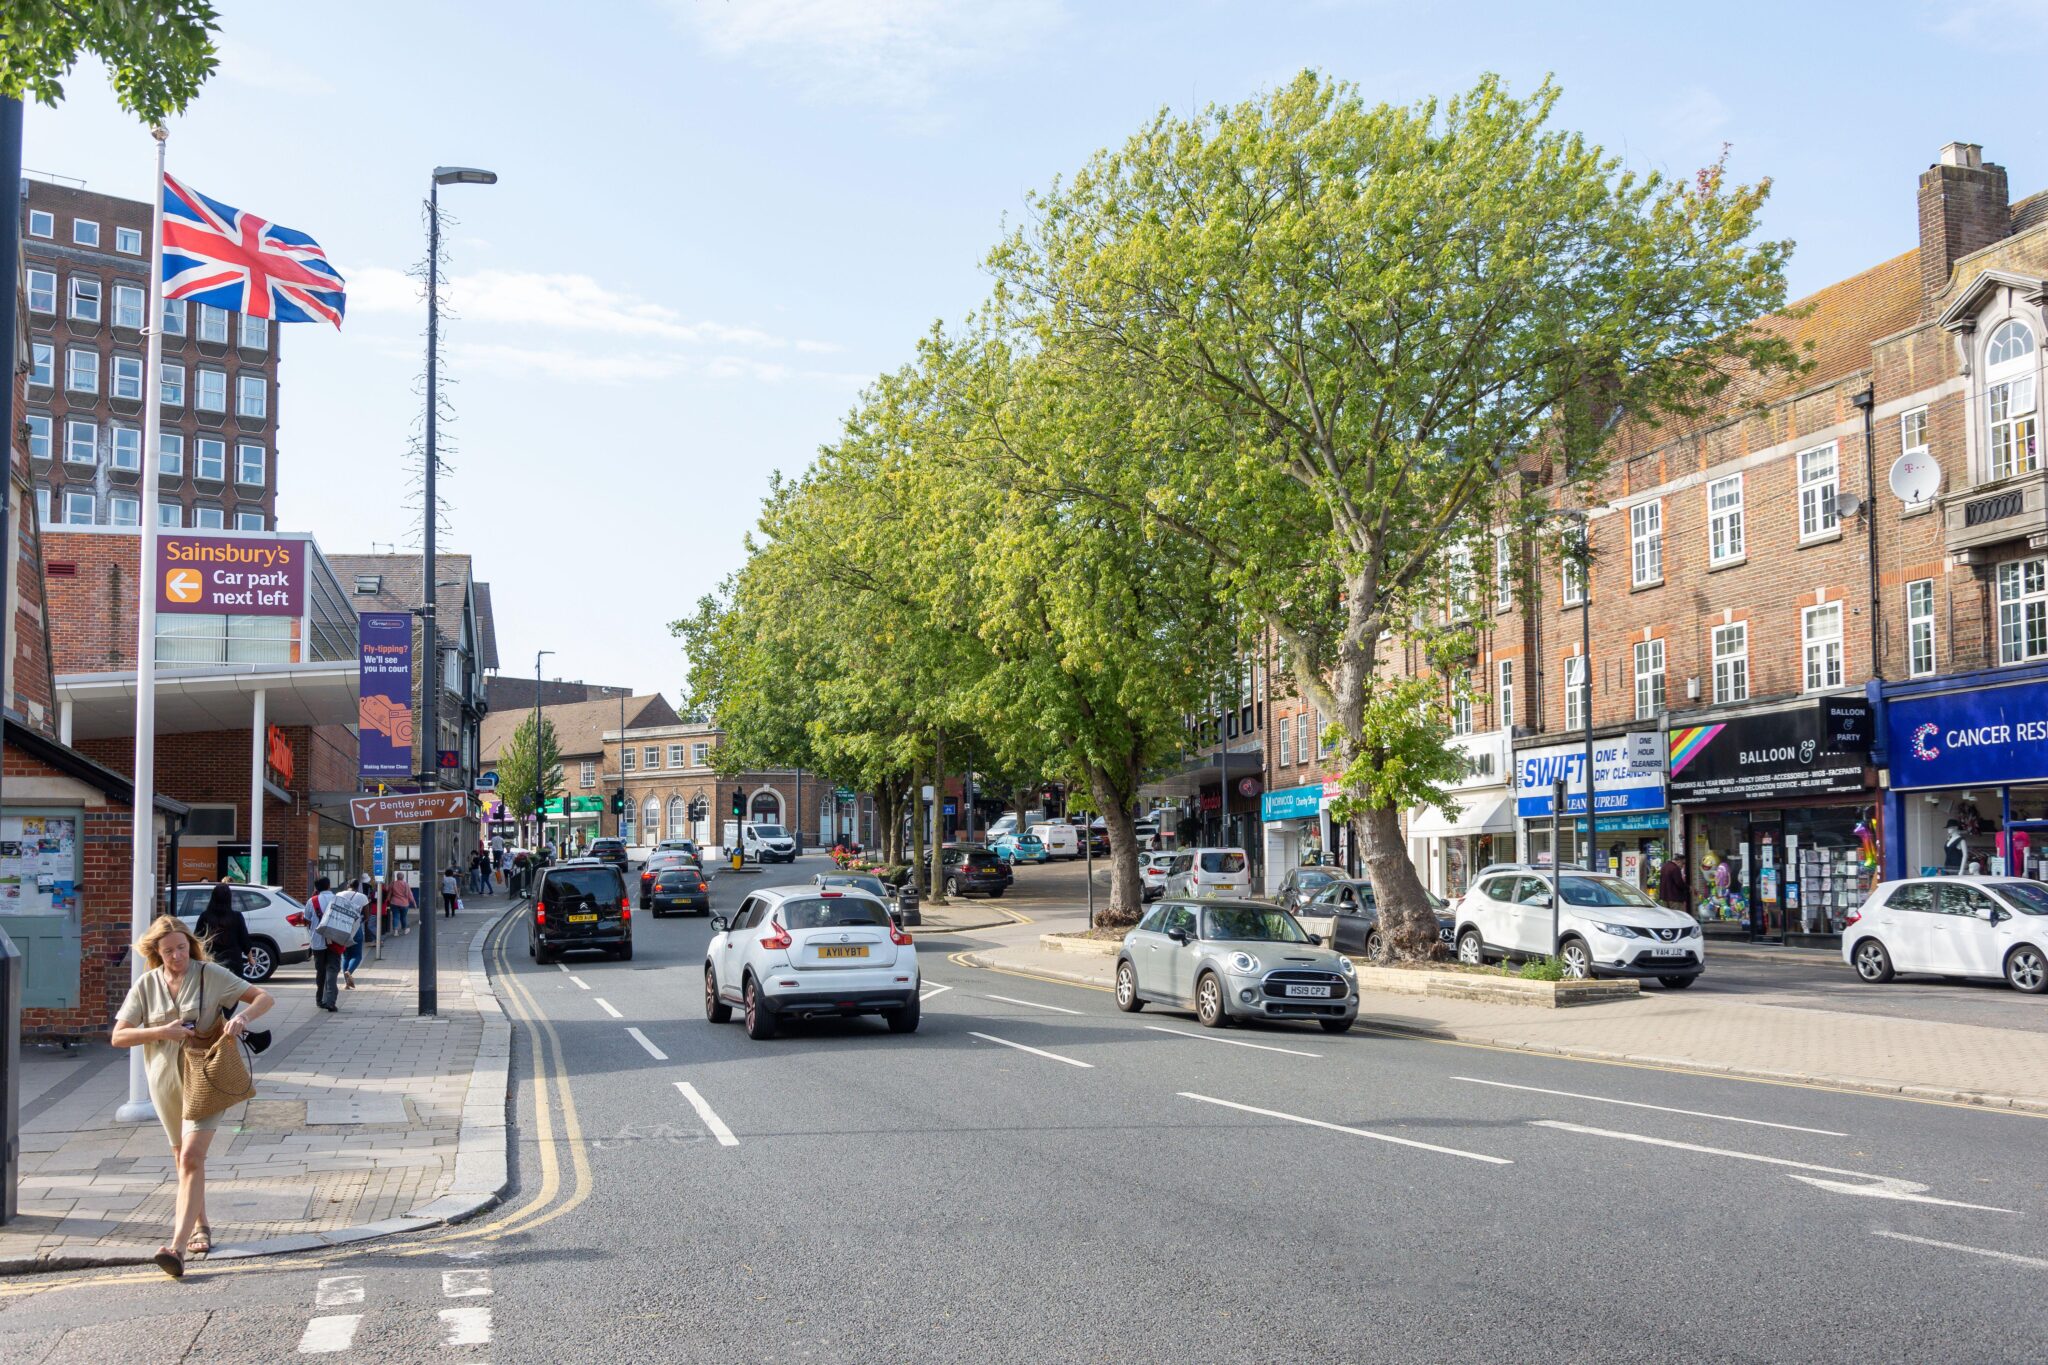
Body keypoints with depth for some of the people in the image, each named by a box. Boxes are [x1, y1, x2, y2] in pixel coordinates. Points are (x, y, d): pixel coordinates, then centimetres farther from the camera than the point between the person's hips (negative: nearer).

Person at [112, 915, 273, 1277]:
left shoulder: (211, 974, -4)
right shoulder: (147, 985, 3)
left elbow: (264, 997, -4)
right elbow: (119, 1036, 0)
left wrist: (243, 1017, -25)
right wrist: (161, 1032, -15)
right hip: (165, 1080, 4)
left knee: (191, 1159, -16)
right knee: (184, 1159, 18)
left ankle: (178, 1247, -24)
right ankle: (200, 1227, 37)